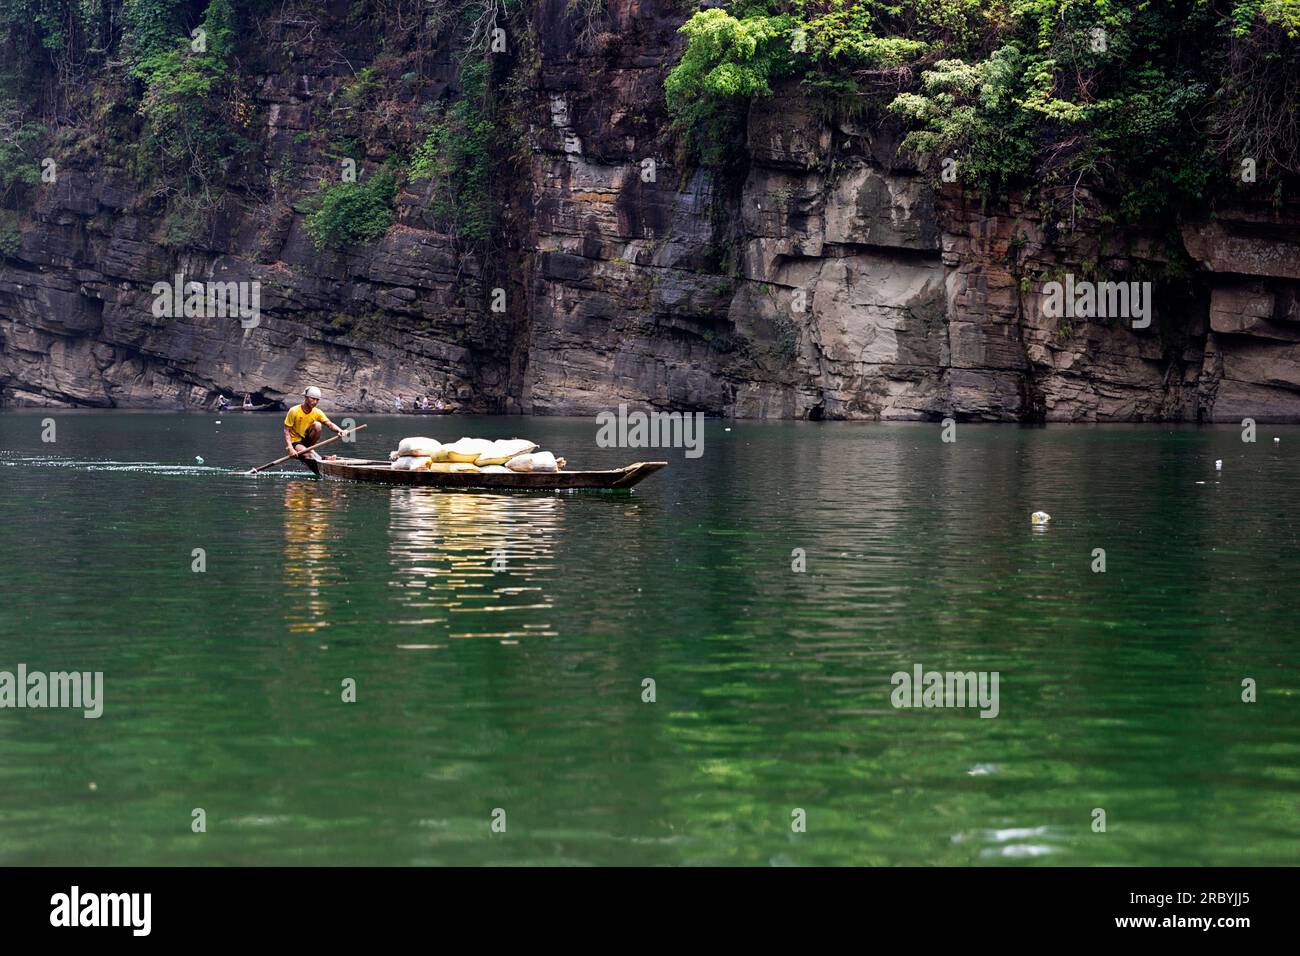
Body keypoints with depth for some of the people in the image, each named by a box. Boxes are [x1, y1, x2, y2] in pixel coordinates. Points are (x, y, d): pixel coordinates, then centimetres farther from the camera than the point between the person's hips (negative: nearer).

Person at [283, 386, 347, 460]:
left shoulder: (317, 413, -3)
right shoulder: (294, 411, -14)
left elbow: (330, 424, -14)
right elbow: (286, 431, -14)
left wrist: (339, 430, -37)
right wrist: (290, 448, -27)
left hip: (307, 440, 5)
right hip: (295, 442, -5)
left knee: (317, 425, -22)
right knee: (310, 455, -34)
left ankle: (309, 448, -11)